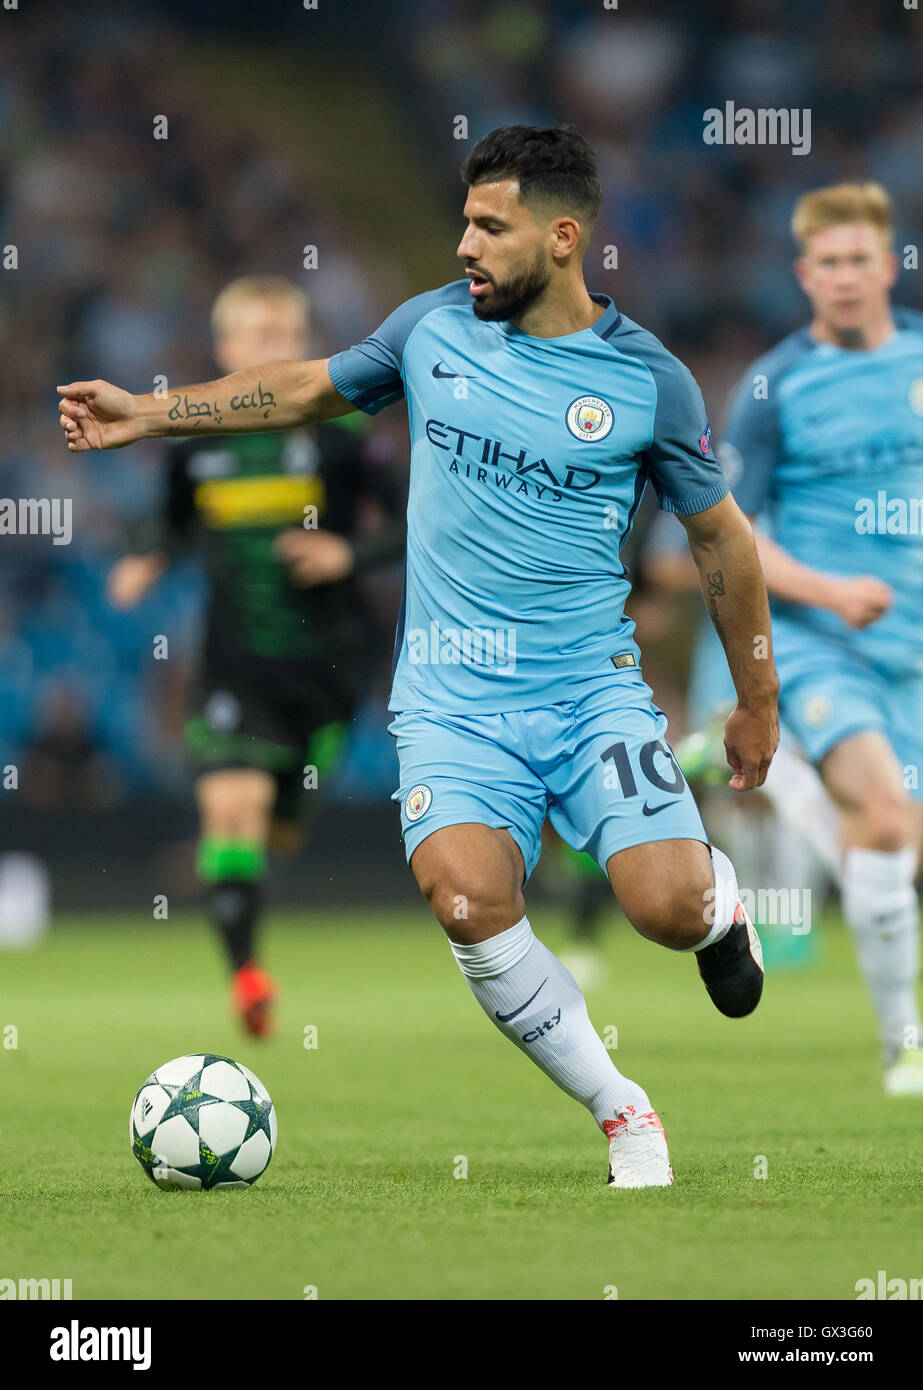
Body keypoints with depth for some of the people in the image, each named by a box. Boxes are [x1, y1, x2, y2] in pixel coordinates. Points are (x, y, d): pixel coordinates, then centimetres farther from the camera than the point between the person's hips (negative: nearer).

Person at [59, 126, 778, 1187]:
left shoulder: (650, 381, -2)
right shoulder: (433, 326, 5)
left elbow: (719, 533, 10)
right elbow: (314, 387, 22)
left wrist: (757, 697, 16)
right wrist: (151, 414, 17)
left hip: (592, 689, -1)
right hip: (453, 698, 1)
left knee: (668, 906, -22)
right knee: (468, 902, -27)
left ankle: (717, 897, 19)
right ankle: (622, 1114, -8)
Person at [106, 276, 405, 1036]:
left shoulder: (336, 431, -5)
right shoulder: (196, 443, 2)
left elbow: (415, 523, -3)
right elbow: (180, 525, 20)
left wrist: (349, 554, -18)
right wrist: (150, 565, 0)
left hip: (327, 659, 0)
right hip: (237, 660, 0)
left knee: (280, 826, 11)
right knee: (230, 801, -20)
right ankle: (244, 968, -17)